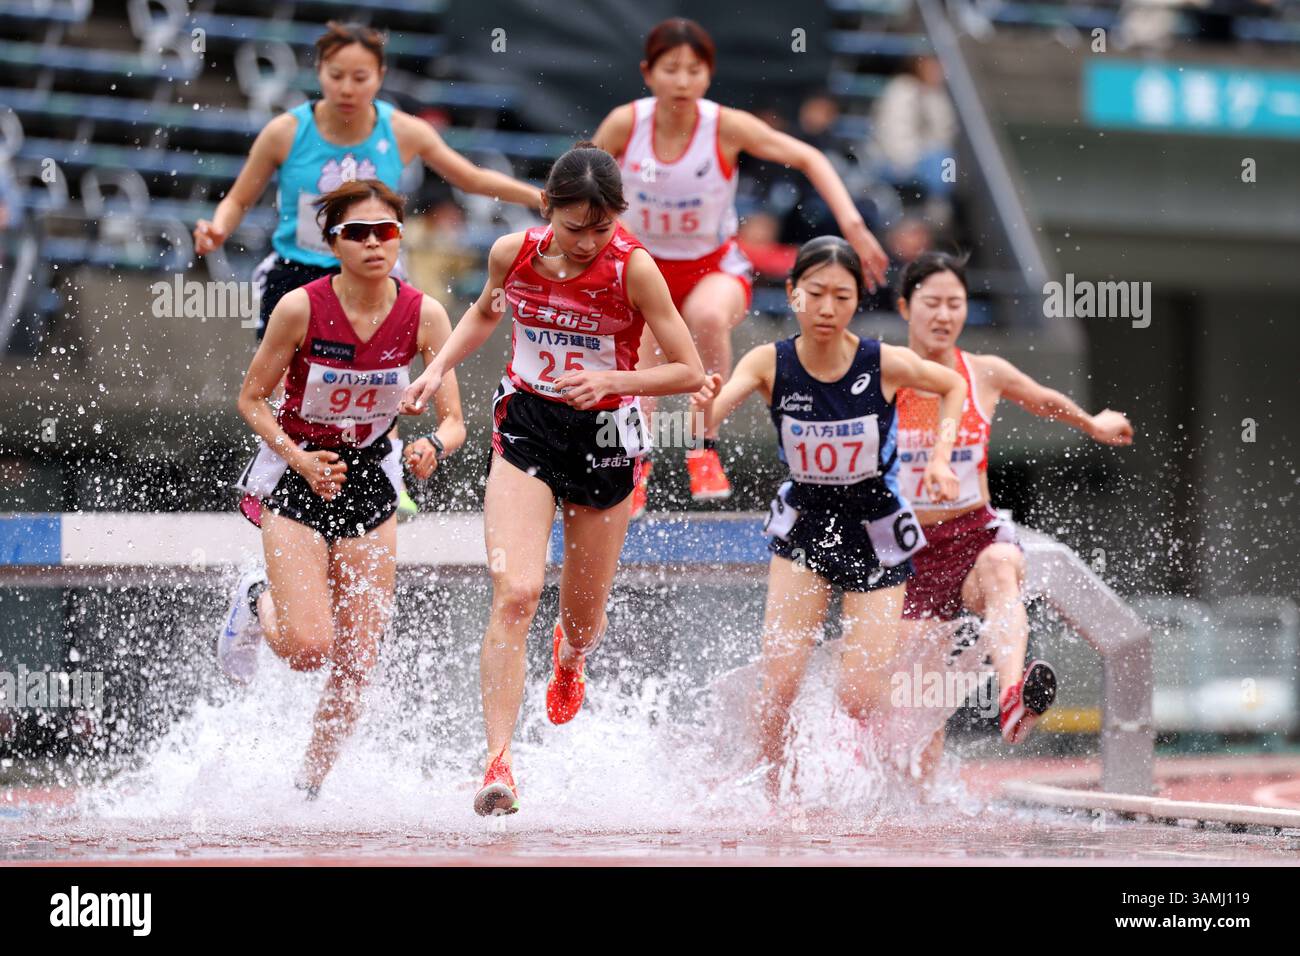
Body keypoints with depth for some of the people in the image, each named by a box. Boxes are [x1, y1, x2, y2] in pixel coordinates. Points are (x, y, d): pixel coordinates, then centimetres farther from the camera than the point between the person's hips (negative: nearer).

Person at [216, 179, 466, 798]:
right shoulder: (302, 307, -18)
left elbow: (453, 421, -8)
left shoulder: (424, 315, -11)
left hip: (368, 482, 3)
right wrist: (300, 459, -21)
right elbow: (252, 399, -6)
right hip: (297, 476, -3)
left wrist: (433, 446, -31)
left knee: (357, 662, 1)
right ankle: (258, 603, 17)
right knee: (308, 647, -18)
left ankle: (310, 784, 21)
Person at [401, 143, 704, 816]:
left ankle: (569, 656, 55)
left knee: (584, 619, 14)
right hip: (524, 430, 1)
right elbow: (486, 313, 17)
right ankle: (498, 761, -22)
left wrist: (610, 380, -26)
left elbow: (690, 372, -13)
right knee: (515, 592, -21)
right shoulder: (512, 253, -7)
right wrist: (438, 369, 4)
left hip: (605, 438, -1)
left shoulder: (633, 268, -16)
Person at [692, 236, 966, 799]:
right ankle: (771, 795, 9)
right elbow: (710, 419, -32)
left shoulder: (885, 364, -18)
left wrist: (940, 456, -9)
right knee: (779, 680, -11)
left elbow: (954, 385, 3)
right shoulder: (770, 363, -16)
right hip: (803, 526, 1)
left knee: (859, 695, -6)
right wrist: (706, 407, -54)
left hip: (874, 531, -1)